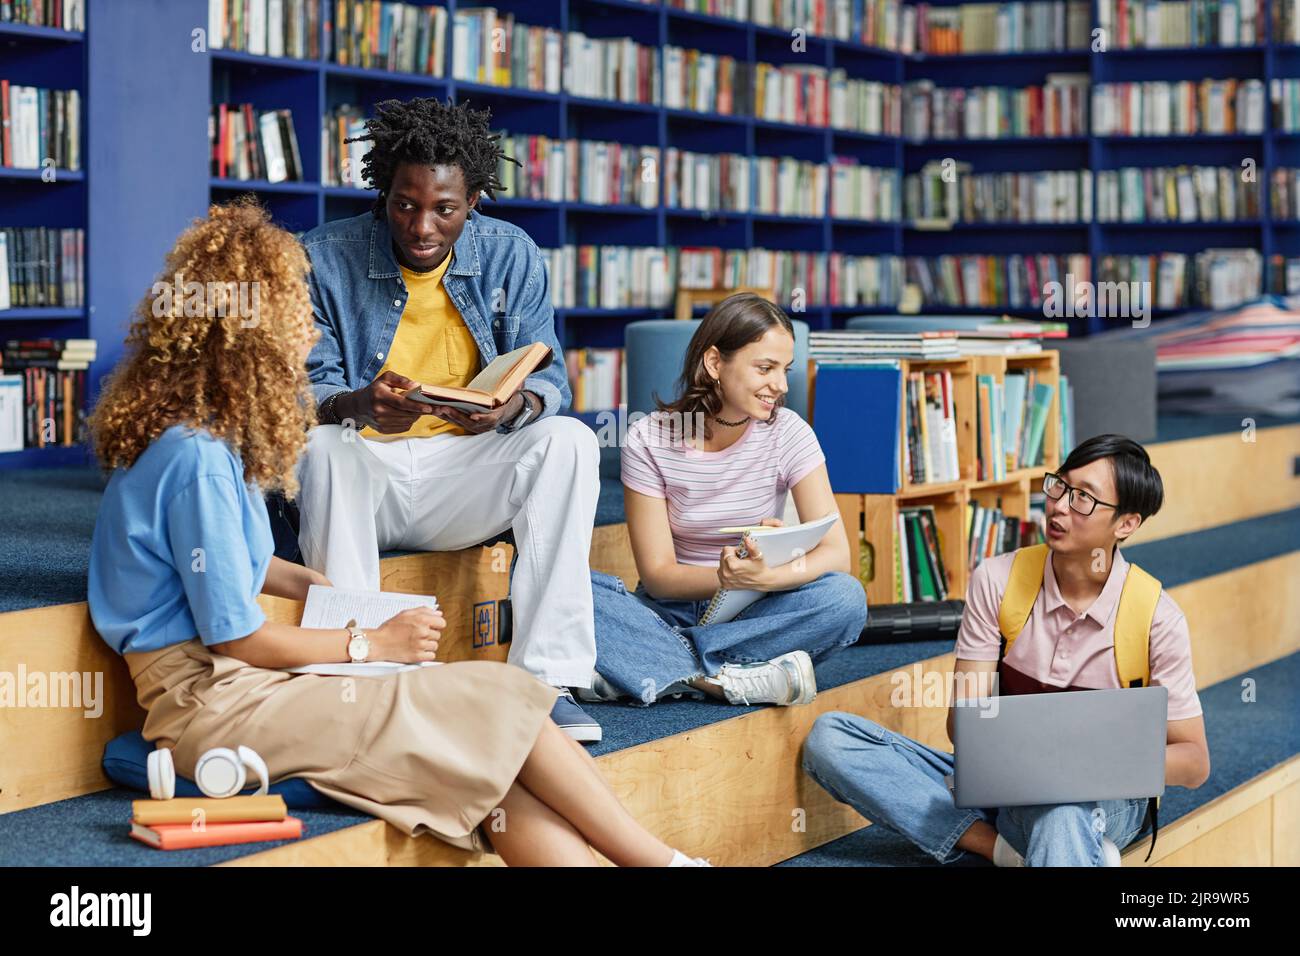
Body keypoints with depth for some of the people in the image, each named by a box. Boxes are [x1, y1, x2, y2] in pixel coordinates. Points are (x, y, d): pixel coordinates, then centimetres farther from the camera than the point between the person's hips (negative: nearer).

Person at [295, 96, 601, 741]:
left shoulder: (510, 255, 2)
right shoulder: (325, 259, -5)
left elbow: (548, 375, -1)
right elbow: (304, 388, -8)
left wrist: (514, 405, -27)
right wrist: (357, 406, -33)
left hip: (463, 481, 2)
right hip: (365, 474, -2)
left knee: (569, 440, -24)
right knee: (321, 447, -34)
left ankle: (546, 679, -29)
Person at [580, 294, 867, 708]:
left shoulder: (787, 433, -7)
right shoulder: (648, 441, -9)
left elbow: (836, 552, -14)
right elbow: (656, 574, -11)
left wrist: (765, 577, -35)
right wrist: (725, 578, -32)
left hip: (752, 615, 1)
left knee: (846, 598, -30)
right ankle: (727, 679, -33)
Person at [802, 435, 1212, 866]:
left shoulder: (1156, 617, -8)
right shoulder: (997, 580, -2)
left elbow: (1194, 763, -5)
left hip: (1100, 801, -5)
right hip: (1001, 781, 5)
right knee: (830, 736, -18)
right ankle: (1003, 849, -25)